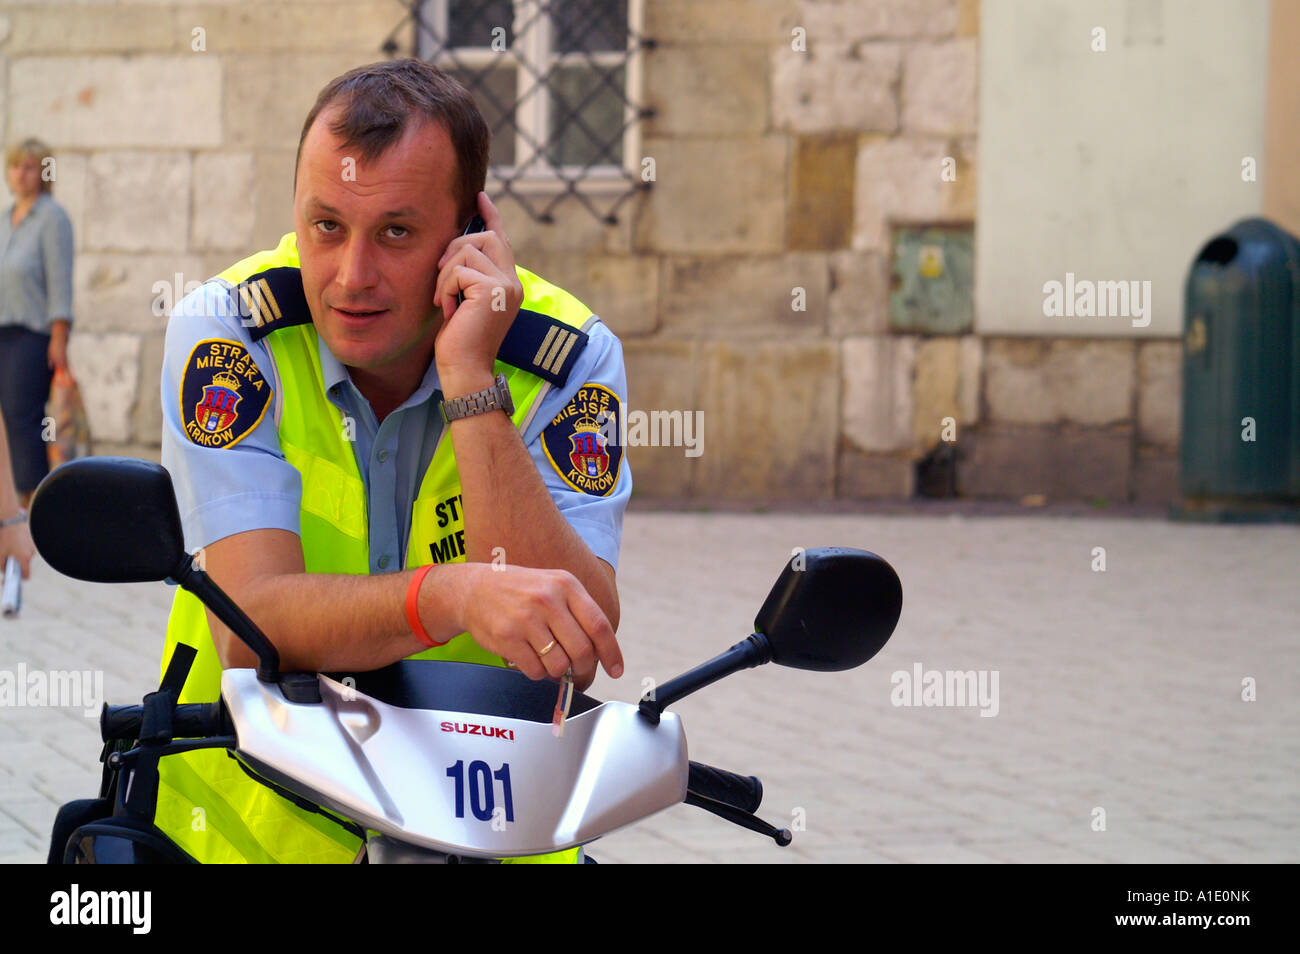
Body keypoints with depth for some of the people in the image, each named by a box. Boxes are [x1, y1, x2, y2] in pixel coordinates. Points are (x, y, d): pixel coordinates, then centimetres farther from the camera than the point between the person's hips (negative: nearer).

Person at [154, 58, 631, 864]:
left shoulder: (569, 358, -6)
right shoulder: (226, 331, -7)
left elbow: (574, 659, -17)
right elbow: (250, 628, -19)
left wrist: (470, 383, -20)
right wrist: (455, 594, -36)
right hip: (256, 820, 1)